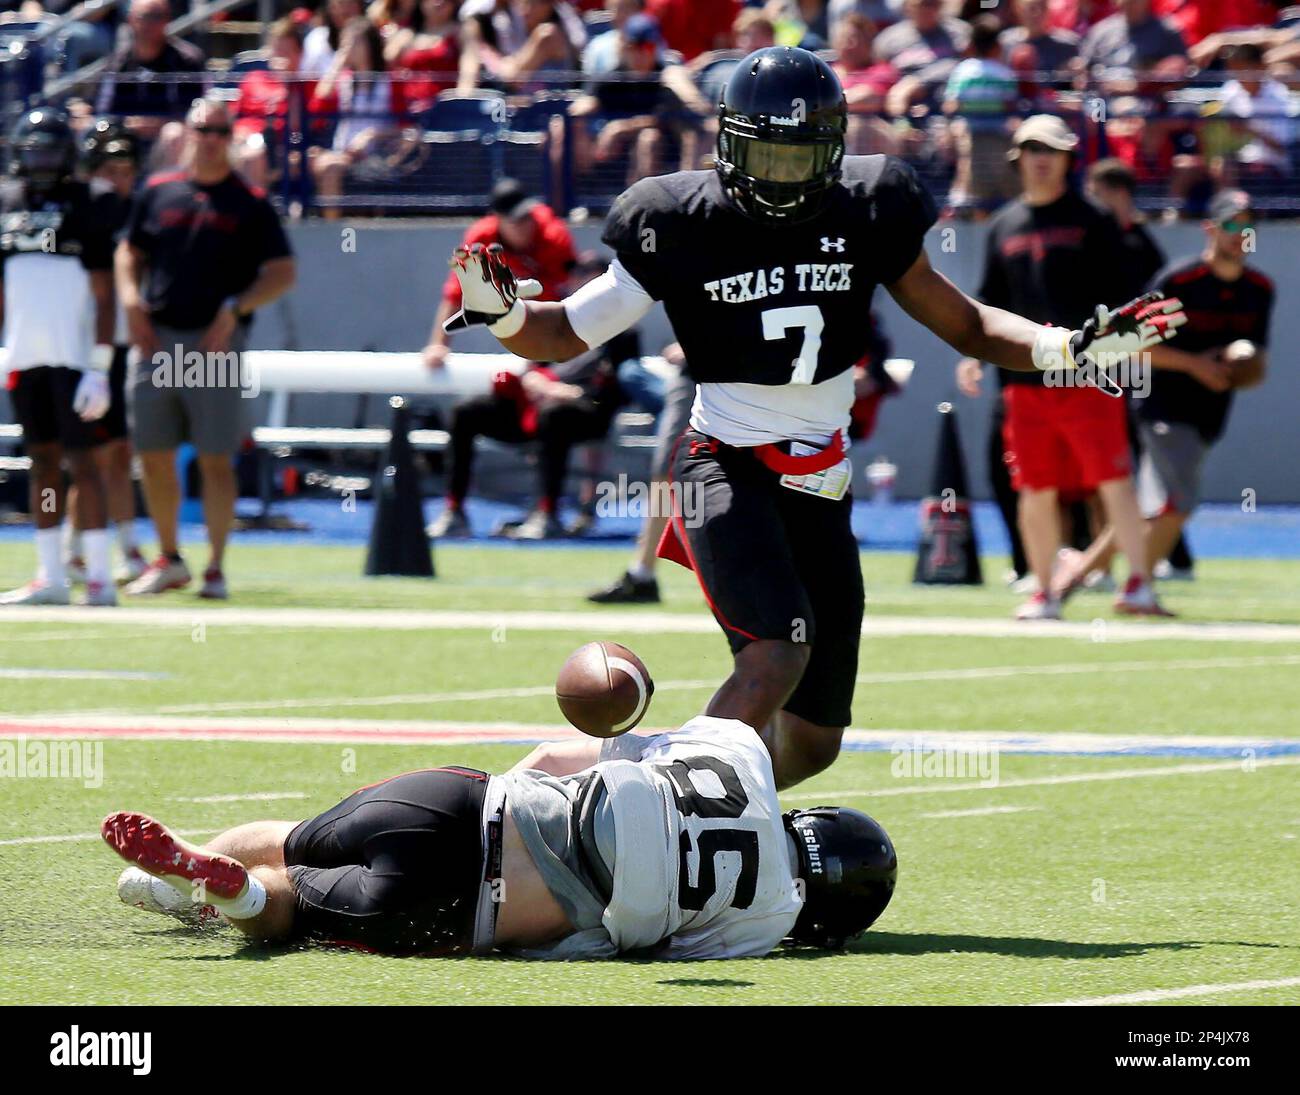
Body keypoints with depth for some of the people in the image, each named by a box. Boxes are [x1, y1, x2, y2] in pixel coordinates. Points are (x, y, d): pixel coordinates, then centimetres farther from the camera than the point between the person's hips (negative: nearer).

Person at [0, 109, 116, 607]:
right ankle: (50, 577, 11)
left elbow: (104, 298, -7)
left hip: (72, 356, -5)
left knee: (80, 461, -6)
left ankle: (99, 576, -6)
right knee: (43, 463, 8)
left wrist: (99, 368, -13)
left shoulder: (83, 212, -5)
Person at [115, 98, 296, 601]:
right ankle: (169, 560, 21)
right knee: (153, 456, 7)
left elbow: (282, 273, 1)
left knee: (215, 460, -5)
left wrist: (234, 309, -13)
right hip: (155, 340, 4)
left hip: (216, 341, -3)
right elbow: (128, 252, 18)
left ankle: (215, 569, 1)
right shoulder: (157, 192, 11)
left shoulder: (250, 204, 2)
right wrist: (131, 300, -1)